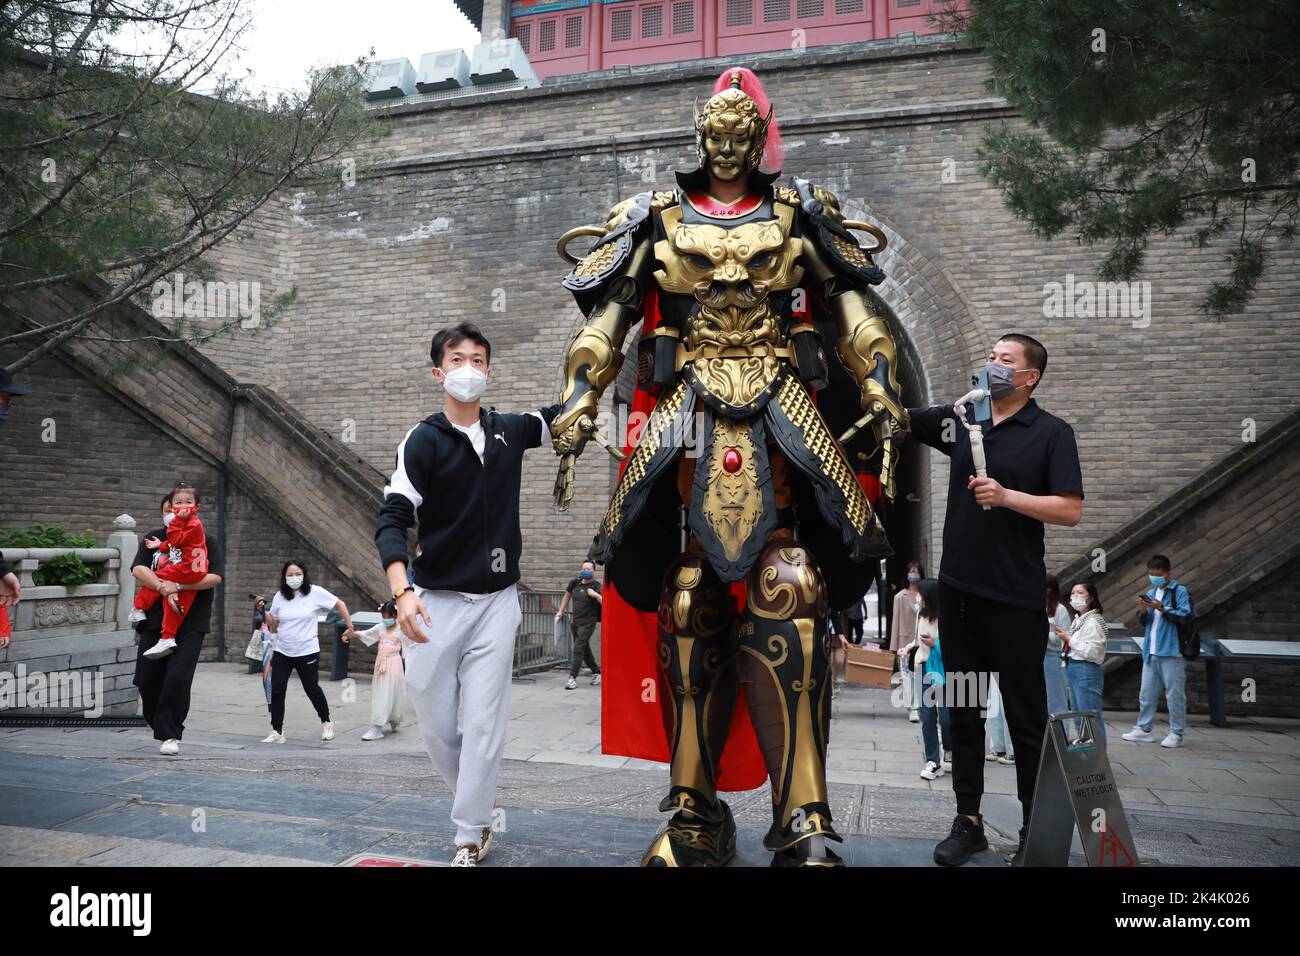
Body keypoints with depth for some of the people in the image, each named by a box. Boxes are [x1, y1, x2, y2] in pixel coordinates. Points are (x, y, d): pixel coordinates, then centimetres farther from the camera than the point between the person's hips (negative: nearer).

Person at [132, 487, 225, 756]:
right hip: (154, 619, 3)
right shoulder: (154, 538, 10)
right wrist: (163, 587, -21)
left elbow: (215, 577, -11)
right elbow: (138, 569, -4)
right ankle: (158, 723, 30)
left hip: (190, 623, -3)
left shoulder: (206, 542, 2)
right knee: (147, 677, 5)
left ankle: (170, 734, 2)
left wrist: (178, 586, -20)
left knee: (178, 678, -11)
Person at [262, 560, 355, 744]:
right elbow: (273, 626, 8)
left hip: (307, 652, -3)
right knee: (277, 690, -3)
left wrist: (350, 628, 1)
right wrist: (264, 611, -9)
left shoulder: (315, 592, -9)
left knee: (312, 689, 8)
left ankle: (326, 723, 30)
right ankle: (277, 732, 8)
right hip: (282, 652, 3)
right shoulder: (280, 596, 1)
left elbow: (339, 604, 1)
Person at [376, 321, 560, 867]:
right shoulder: (424, 441, -6)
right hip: (437, 603, -1)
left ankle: (470, 836, 14)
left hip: (497, 602, 2)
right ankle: (479, 808, 32)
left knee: (484, 725, -1)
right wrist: (402, 591, -29)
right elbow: (392, 520, -13)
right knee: (435, 726, 6)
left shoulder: (510, 431, 6)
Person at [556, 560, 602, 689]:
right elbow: (567, 595, 21)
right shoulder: (575, 582, 2)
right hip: (574, 621, 6)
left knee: (578, 649, -12)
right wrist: (561, 611, 20)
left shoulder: (596, 587, -13)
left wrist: (595, 595, -36)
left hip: (587, 623, -6)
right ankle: (596, 672, 34)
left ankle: (573, 678, -9)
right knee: (584, 649, 17)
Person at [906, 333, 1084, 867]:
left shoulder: (1052, 433, -3)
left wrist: (1006, 496, -19)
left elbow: (1071, 510, -9)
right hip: (958, 592, 5)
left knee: (1026, 717, 4)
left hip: (1015, 600, -4)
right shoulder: (961, 419, 9)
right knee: (963, 711, 10)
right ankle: (968, 822, 21)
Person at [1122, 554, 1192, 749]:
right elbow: (1143, 623, 17)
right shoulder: (1150, 593, 16)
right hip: (1151, 652, 7)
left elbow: (1185, 616, -14)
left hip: (1172, 652, -6)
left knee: (1175, 694, -1)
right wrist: (1143, 611, -3)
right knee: (1146, 693, 10)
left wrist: (1162, 608, -21)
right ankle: (1144, 729, 17)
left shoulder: (1180, 592, -2)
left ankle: (1176, 733, 6)